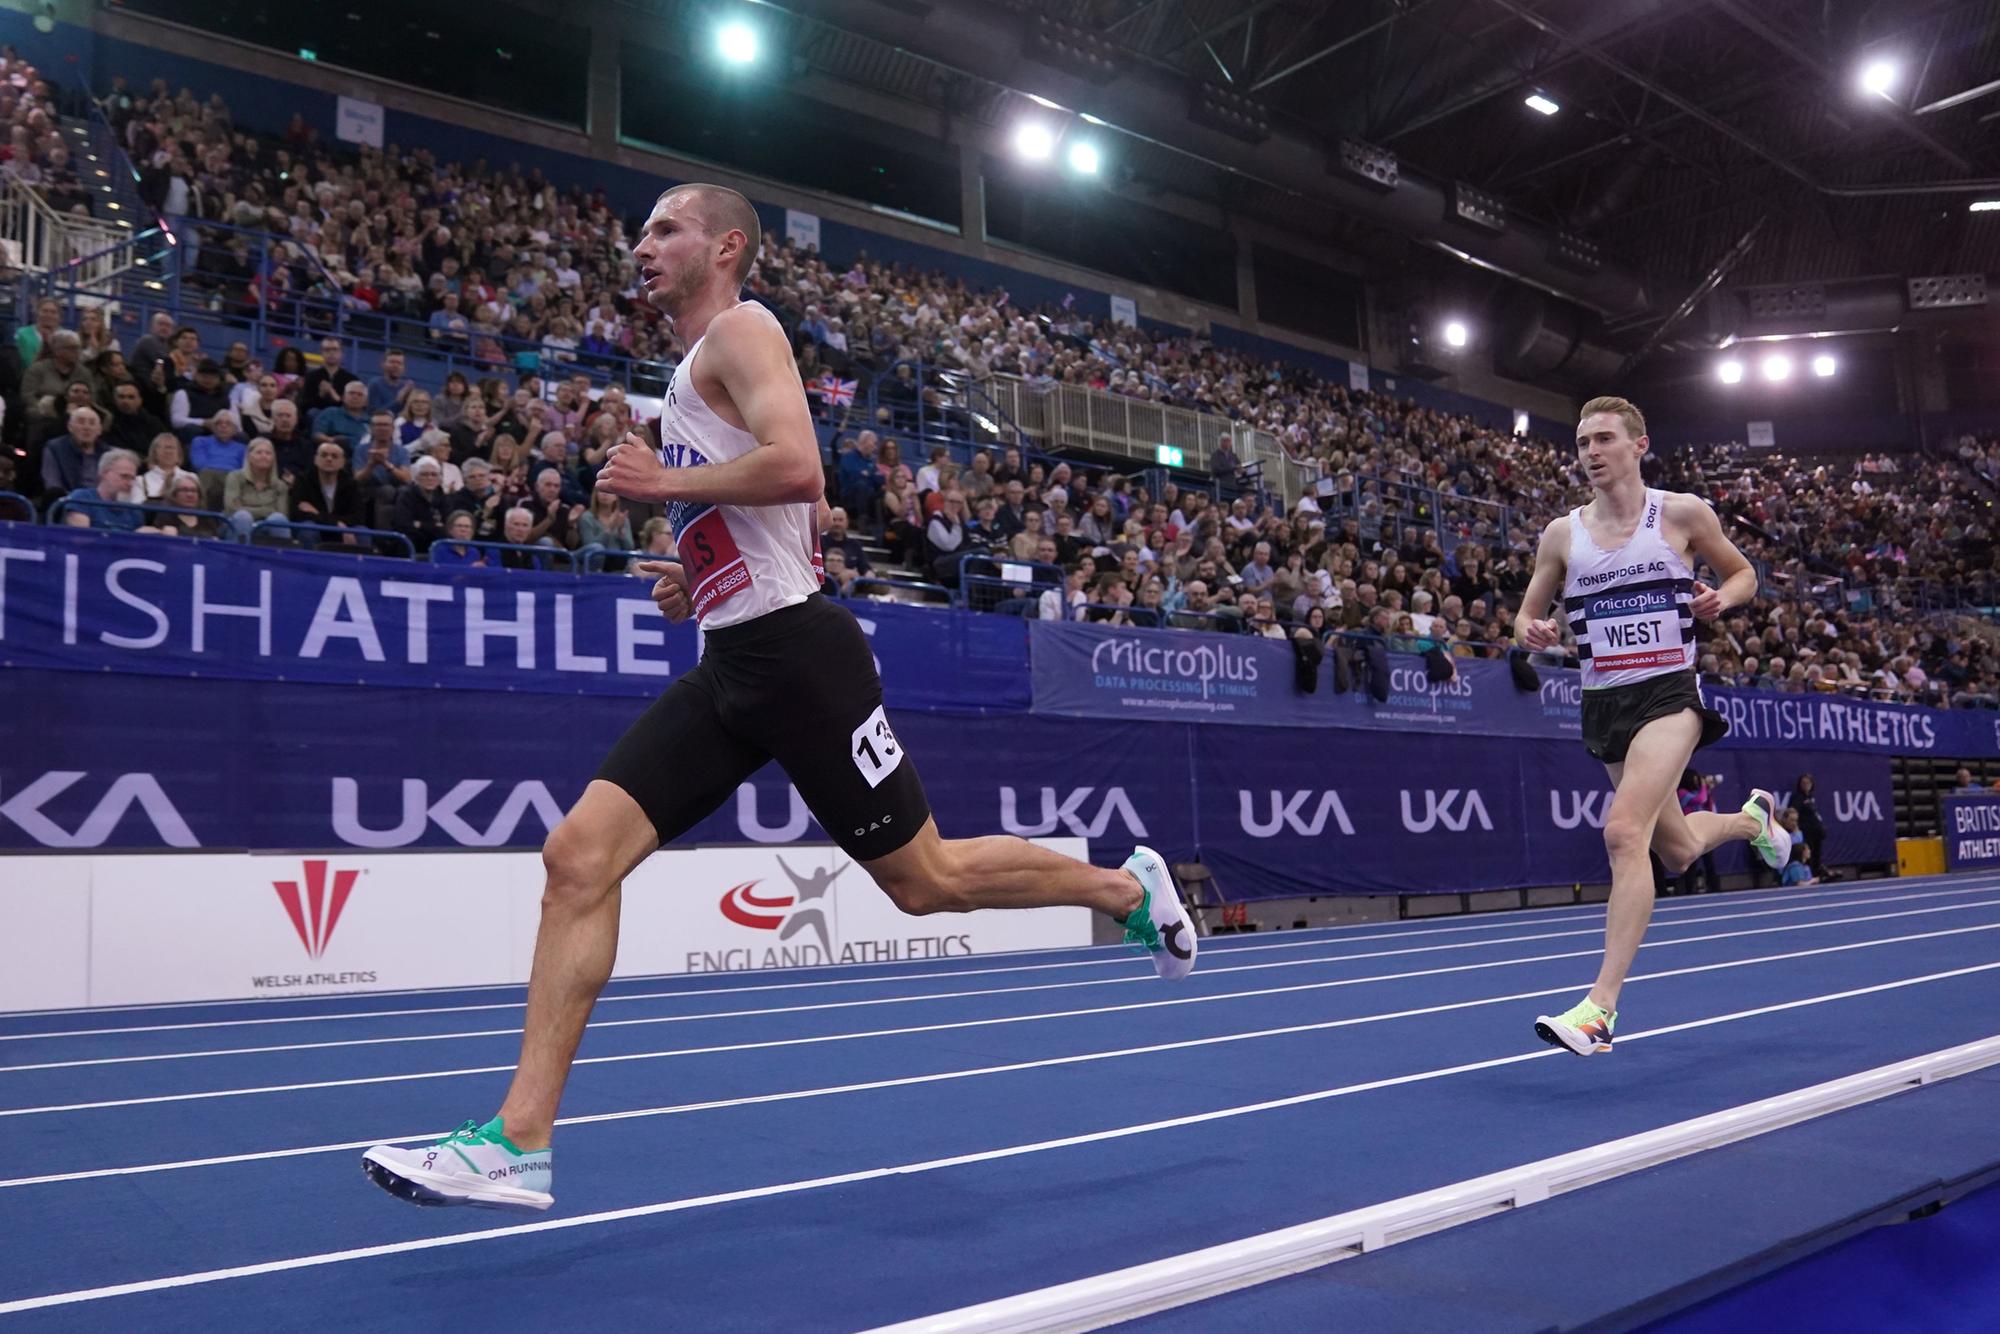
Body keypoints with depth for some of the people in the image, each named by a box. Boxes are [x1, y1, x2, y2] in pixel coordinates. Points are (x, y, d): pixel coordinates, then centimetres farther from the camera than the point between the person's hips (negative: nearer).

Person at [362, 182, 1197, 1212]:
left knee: (926, 879, 1)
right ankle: (519, 1142, -5)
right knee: (579, 853, -6)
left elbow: (799, 468, -23)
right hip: (731, 663, 9)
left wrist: (664, 481, -11)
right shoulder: (697, 367, 25)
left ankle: (1127, 886, 25)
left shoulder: (739, 328, -3)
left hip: (792, 652, -9)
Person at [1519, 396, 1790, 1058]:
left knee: (1624, 832, -24)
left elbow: (1744, 574, 11)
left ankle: (1600, 1008, -24)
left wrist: (1720, 598, -12)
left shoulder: (1682, 513, -2)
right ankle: (1751, 817, 55)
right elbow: (1528, 614, 12)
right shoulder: (1561, 534, 5)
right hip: (1603, 702, 5)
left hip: (1669, 692, -5)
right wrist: (1531, 632, -13)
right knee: (1677, 853, 18)